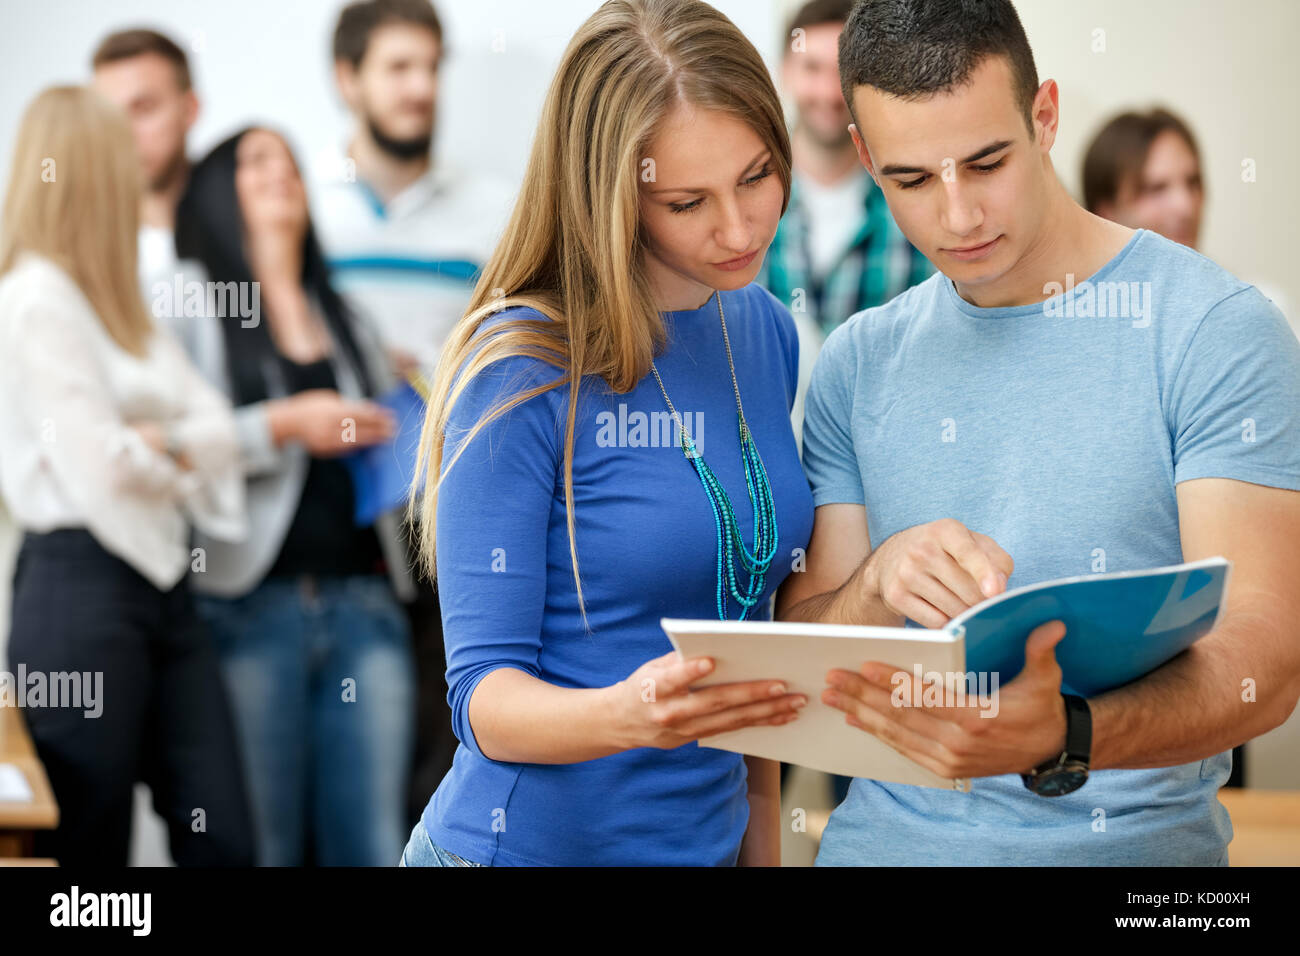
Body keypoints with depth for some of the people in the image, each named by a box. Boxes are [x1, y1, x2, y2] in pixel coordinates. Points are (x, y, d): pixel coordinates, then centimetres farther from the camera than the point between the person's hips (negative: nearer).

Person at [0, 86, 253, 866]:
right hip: (83, 588, -8)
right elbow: (103, 465, -18)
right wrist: (186, 452, 2)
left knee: (224, 839, 4)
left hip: (161, 585, 8)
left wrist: (157, 442, -13)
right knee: (90, 842, 0)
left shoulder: (123, 306, 19)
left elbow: (219, 426, 9)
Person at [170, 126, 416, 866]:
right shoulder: (193, 314, 5)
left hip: (365, 604, 5)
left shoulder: (350, 323, 23)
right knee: (264, 843, -4)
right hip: (250, 604, -4)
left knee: (374, 843, -2)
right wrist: (281, 427, -11)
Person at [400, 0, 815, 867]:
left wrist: (764, 842, 8)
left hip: (707, 840, 6)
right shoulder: (522, 372, -17)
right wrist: (627, 714, -34)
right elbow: (484, 695, -16)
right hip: (531, 842, -5)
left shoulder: (767, 332, 1)